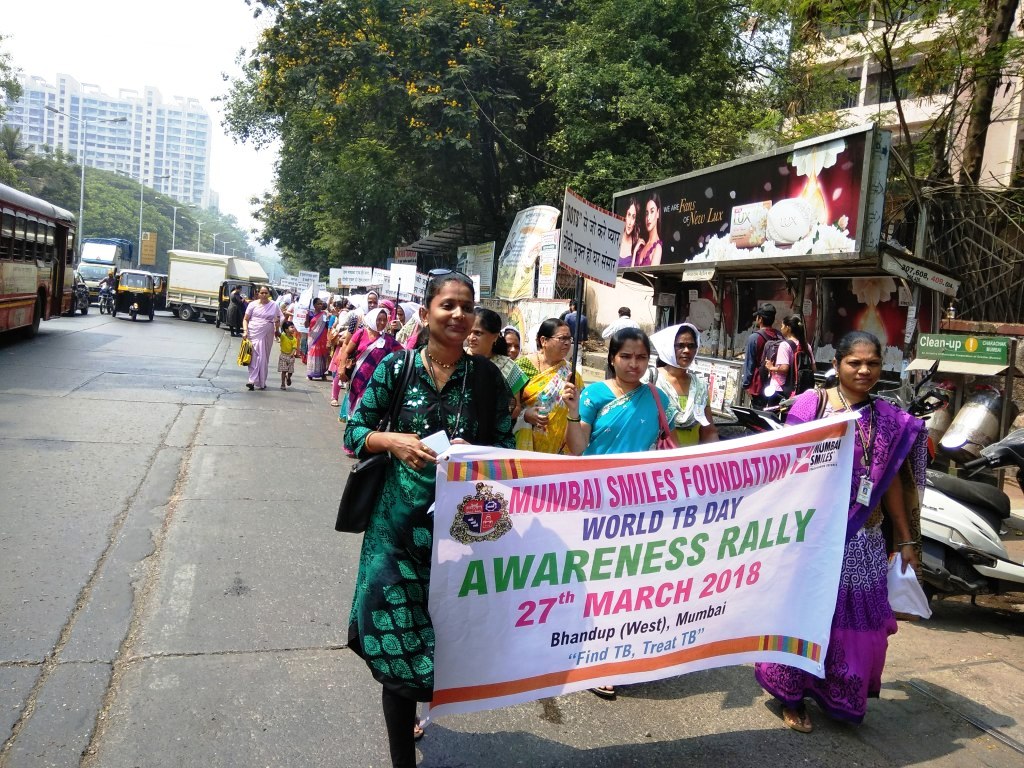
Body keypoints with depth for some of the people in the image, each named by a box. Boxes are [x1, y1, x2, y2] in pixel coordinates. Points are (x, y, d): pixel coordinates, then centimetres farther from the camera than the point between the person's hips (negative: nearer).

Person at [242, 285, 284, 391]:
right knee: (254, 357, -6)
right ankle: (253, 381, -8)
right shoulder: (253, 304, 2)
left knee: (264, 358, 7)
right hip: (254, 334, -1)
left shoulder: (274, 306, 6)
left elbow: (278, 321, 15)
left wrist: (277, 330, 1)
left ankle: (262, 382, 17)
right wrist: (245, 331, -9)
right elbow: (245, 319, 3)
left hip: (267, 336, 1)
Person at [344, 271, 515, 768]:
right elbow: (355, 432, 3)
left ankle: (415, 709, 45)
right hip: (399, 518, -1)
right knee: (395, 636, 0)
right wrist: (393, 441, -16)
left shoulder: (486, 376, 1)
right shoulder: (396, 367, -2)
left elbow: (506, 445, 6)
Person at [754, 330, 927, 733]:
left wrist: (906, 540, 9)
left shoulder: (889, 420, 3)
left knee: (857, 620, 10)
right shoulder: (810, 403, -5)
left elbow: (891, 481, 8)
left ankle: (840, 697, 33)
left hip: (862, 540, 3)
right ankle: (791, 695, 26)